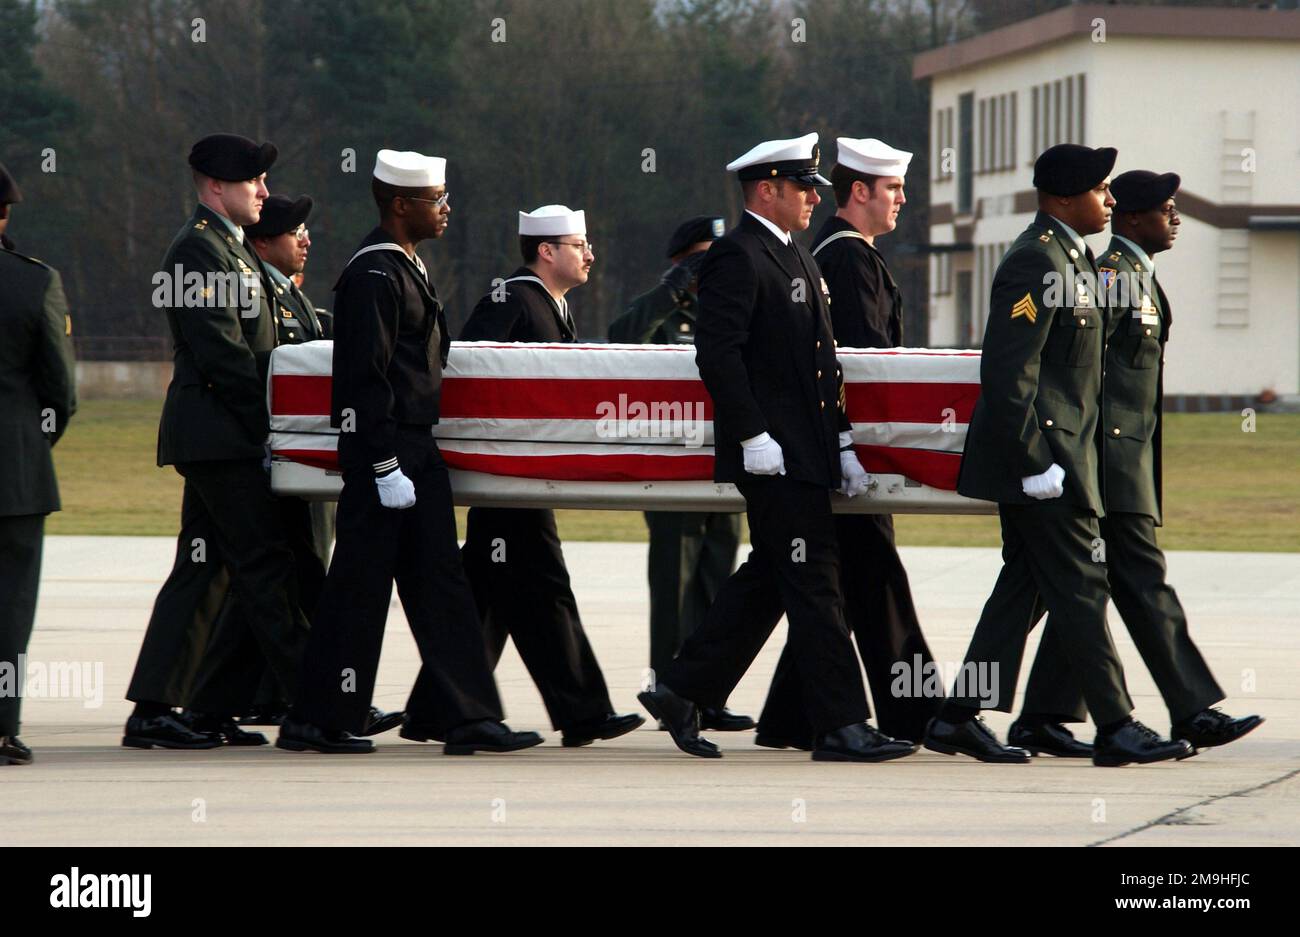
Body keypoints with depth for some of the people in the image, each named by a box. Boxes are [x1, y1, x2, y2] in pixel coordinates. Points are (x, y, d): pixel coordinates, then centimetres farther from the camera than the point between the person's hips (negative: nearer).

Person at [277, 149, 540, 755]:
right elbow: (366, 377, -19)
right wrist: (386, 467, -21)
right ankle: (317, 722, 4)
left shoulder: (405, 268, 17)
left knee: (439, 583, 7)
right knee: (360, 586, -4)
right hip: (384, 451, -10)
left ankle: (467, 717, 7)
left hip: (417, 449, 10)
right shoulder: (373, 274, -15)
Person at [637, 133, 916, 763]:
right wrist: (754, 437, -21)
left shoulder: (796, 259, 20)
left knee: (765, 581, 12)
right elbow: (718, 352, -18)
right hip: (773, 454, -10)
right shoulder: (737, 256, -10)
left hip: (806, 451, 10)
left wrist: (842, 445, 16)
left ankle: (682, 692, 19)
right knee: (812, 583, -7)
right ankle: (841, 725, -5)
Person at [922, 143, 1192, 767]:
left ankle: (959, 718, 14)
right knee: (1078, 588, -6)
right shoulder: (1037, 261, -17)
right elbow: (1007, 374, -22)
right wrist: (1035, 464, -22)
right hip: (1039, 451, -10)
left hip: (1056, 454, 10)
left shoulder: (1070, 256, 16)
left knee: (1023, 586, 11)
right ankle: (1116, 728, -2)